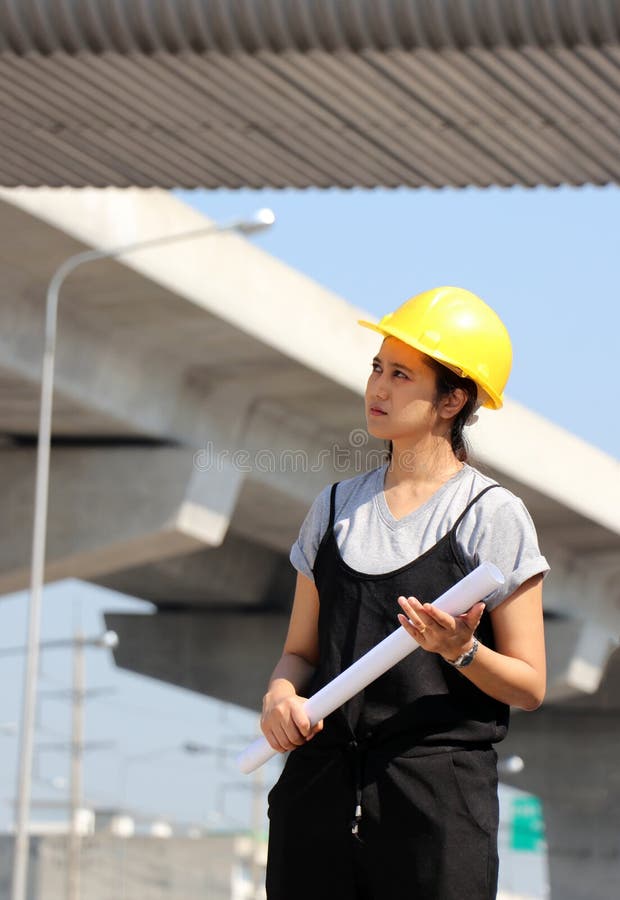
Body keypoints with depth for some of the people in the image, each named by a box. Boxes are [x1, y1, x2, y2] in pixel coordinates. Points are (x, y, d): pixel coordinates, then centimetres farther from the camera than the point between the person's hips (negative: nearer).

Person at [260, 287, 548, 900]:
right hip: (321, 787, 4)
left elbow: (528, 687, -2)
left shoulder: (492, 516, -1)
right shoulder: (337, 507, 14)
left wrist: (461, 650, -20)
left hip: (440, 794, -4)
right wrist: (281, 694, -4)